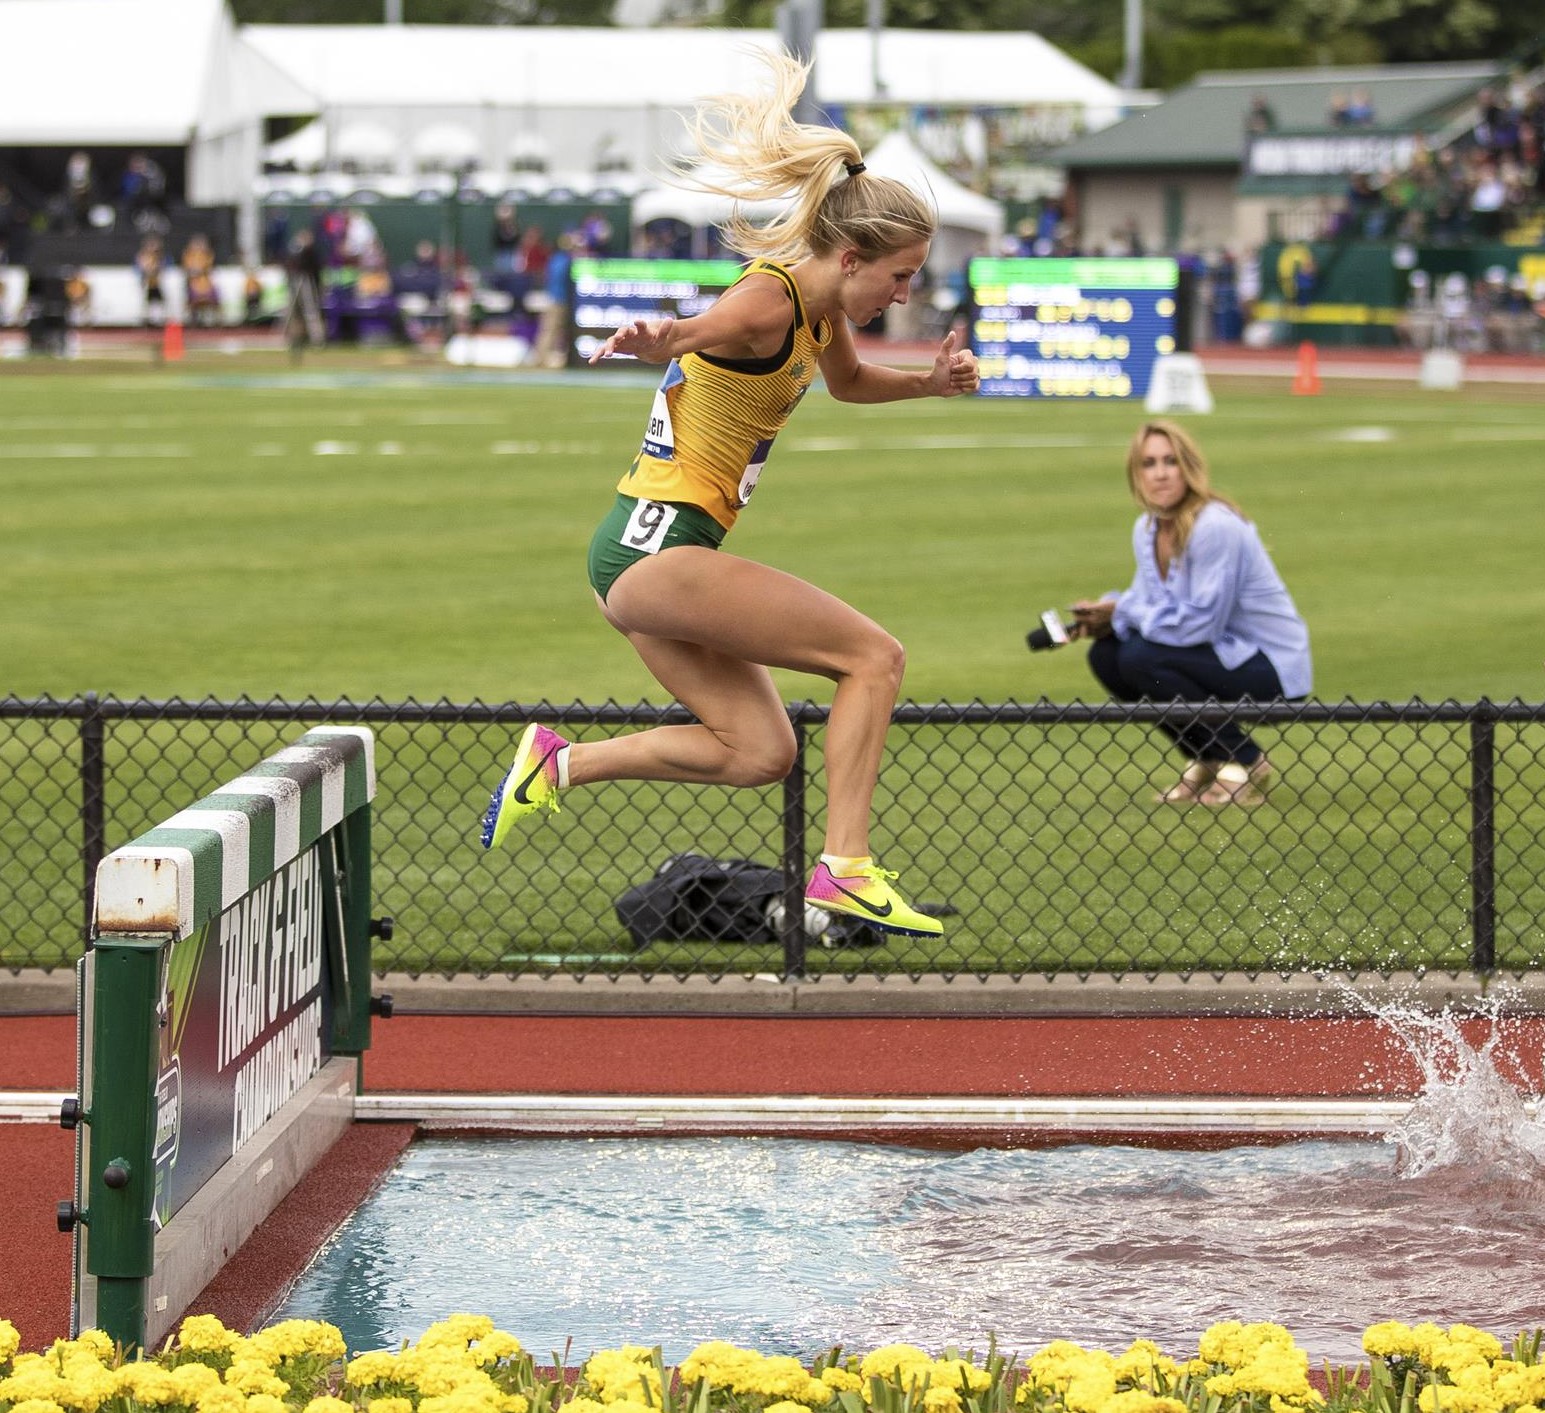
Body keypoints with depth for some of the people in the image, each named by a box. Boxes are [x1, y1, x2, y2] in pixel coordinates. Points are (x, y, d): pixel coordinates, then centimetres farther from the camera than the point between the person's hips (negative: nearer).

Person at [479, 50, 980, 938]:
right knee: (875, 656, -10)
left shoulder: (823, 308, 10)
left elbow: (847, 379, 33)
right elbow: (706, 330, -42)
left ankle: (559, 764, 12)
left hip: (638, 561, 10)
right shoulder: (769, 302, -18)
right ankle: (845, 869, -11)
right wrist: (662, 337, -66)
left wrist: (927, 383, 15)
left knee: (760, 754, 8)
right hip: (658, 548, -10)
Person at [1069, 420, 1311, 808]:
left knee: (1141, 659, -25)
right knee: (1106, 655, -3)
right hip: (1224, 656, 9)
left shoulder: (1216, 528, -23)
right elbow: (1147, 600, 10)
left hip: (1273, 669, -9)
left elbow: (1202, 621, -26)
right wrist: (1106, 615, -13)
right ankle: (1206, 762, 10)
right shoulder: (1147, 529, 4)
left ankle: (1245, 763, -10)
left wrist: (1121, 612, -19)